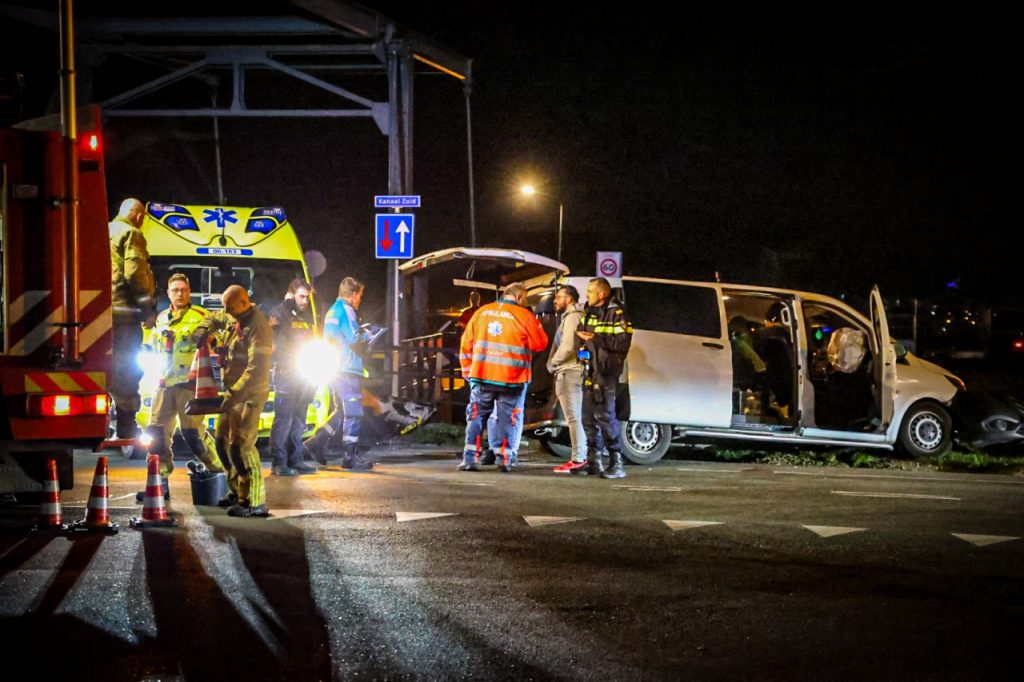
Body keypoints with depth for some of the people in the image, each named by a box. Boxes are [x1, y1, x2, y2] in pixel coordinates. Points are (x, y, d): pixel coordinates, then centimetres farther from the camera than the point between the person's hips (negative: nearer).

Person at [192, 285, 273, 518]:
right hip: (234, 391, 10)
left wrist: (233, 395, -31)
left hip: (249, 395, -10)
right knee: (223, 441, 15)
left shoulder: (258, 328, -21)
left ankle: (256, 502, -13)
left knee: (241, 446, -15)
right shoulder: (235, 319, 8)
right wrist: (203, 330, 7)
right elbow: (214, 318, 30)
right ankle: (238, 492, 24)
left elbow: (256, 370, -27)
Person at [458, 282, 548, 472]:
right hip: (511, 378, -3)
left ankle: (469, 458, 3)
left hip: (481, 376, 3)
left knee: (476, 416, 10)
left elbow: (466, 344, 9)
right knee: (508, 418, 7)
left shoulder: (482, 312, 7)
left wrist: (468, 371, 16)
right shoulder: (523, 315, -5)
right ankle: (505, 459, 4)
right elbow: (540, 344, -3)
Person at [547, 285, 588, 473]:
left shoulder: (572, 317, -10)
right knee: (575, 417, 12)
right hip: (570, 372, 10)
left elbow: (567, 346, -20)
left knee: (573, 417, -10)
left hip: (569, 372, -10)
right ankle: (581, 456, 15)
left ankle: (578, 459, -12)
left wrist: (553, 364, -7)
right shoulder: (571, 316, 21)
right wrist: (555, 364, 11)